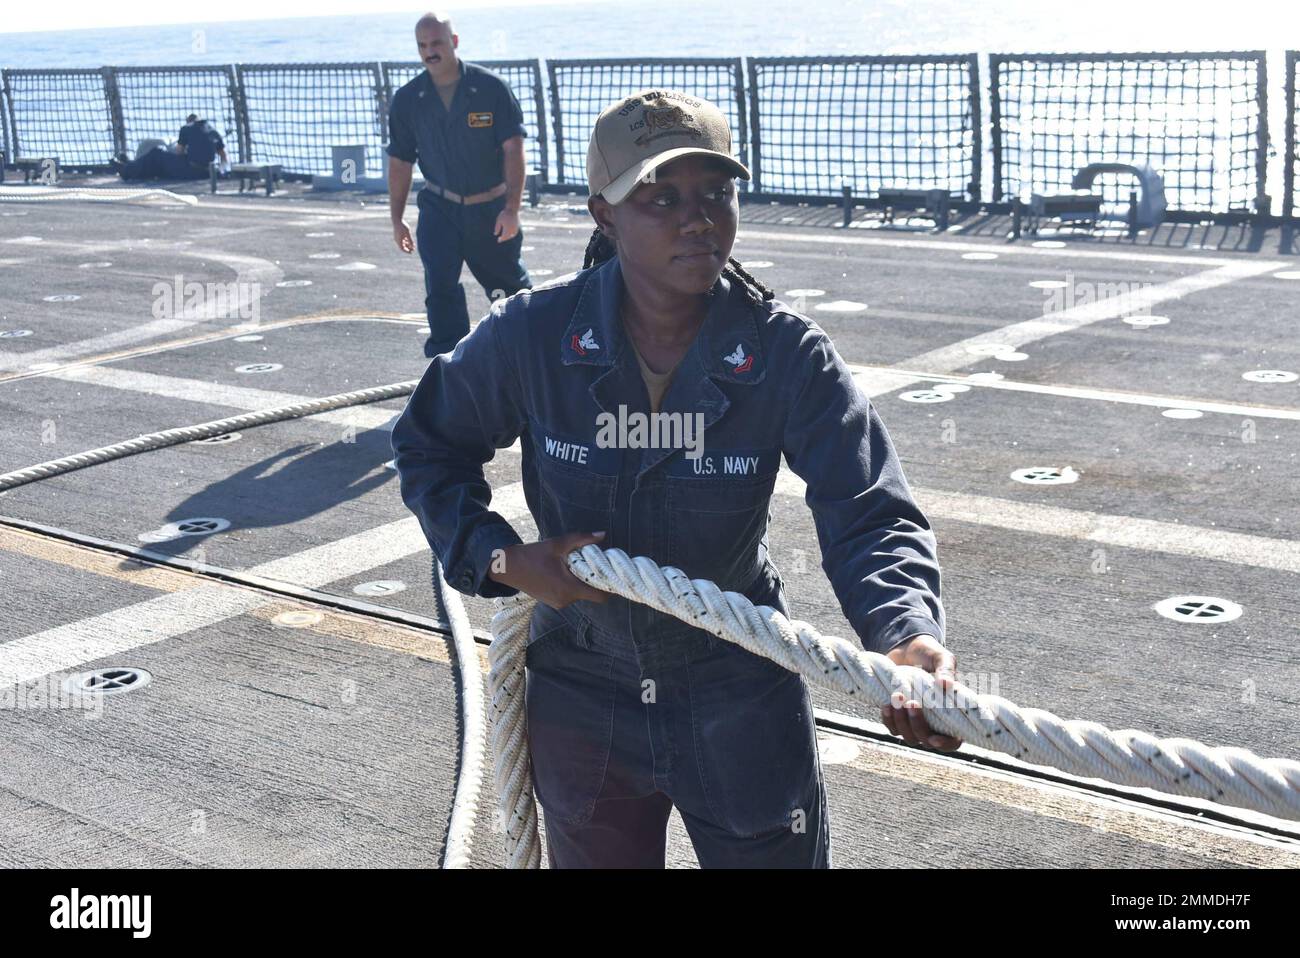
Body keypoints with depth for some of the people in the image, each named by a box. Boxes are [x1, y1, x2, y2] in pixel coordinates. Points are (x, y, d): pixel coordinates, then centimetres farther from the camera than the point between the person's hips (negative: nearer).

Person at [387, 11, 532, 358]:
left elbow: (513, 149, -11)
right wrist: (397, 220, 4)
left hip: (491, 208, -1)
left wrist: (511, 209, -19)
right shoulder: (407, 99, -2)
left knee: (508, 284, 11)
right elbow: (400, 161, 6)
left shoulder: (491, 88, -10)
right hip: (439, 208, 1)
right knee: (439, 287, -15)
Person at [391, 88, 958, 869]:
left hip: (742, 694, -1)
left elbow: (870, 517, -24)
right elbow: (430, 447, 0)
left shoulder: (788, 355, -19)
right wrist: (503, 560, -16)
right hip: (582, 695, 1)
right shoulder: (528, 337, -17)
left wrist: (910, 634, -45)